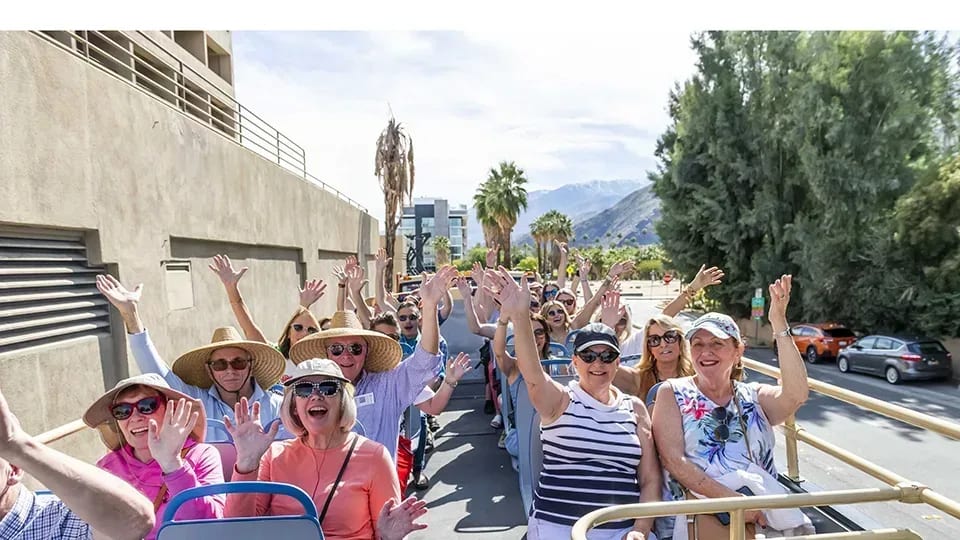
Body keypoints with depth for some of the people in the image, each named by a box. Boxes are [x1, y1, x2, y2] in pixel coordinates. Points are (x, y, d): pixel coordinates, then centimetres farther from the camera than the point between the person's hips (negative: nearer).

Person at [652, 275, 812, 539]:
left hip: (764, 514, 3)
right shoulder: (672, 393, 4)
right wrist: (733, 500, -16)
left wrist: (779, 324, -16)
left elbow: (796, 395, -10)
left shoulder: (755, 396, 12)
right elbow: (674, 459, -6)